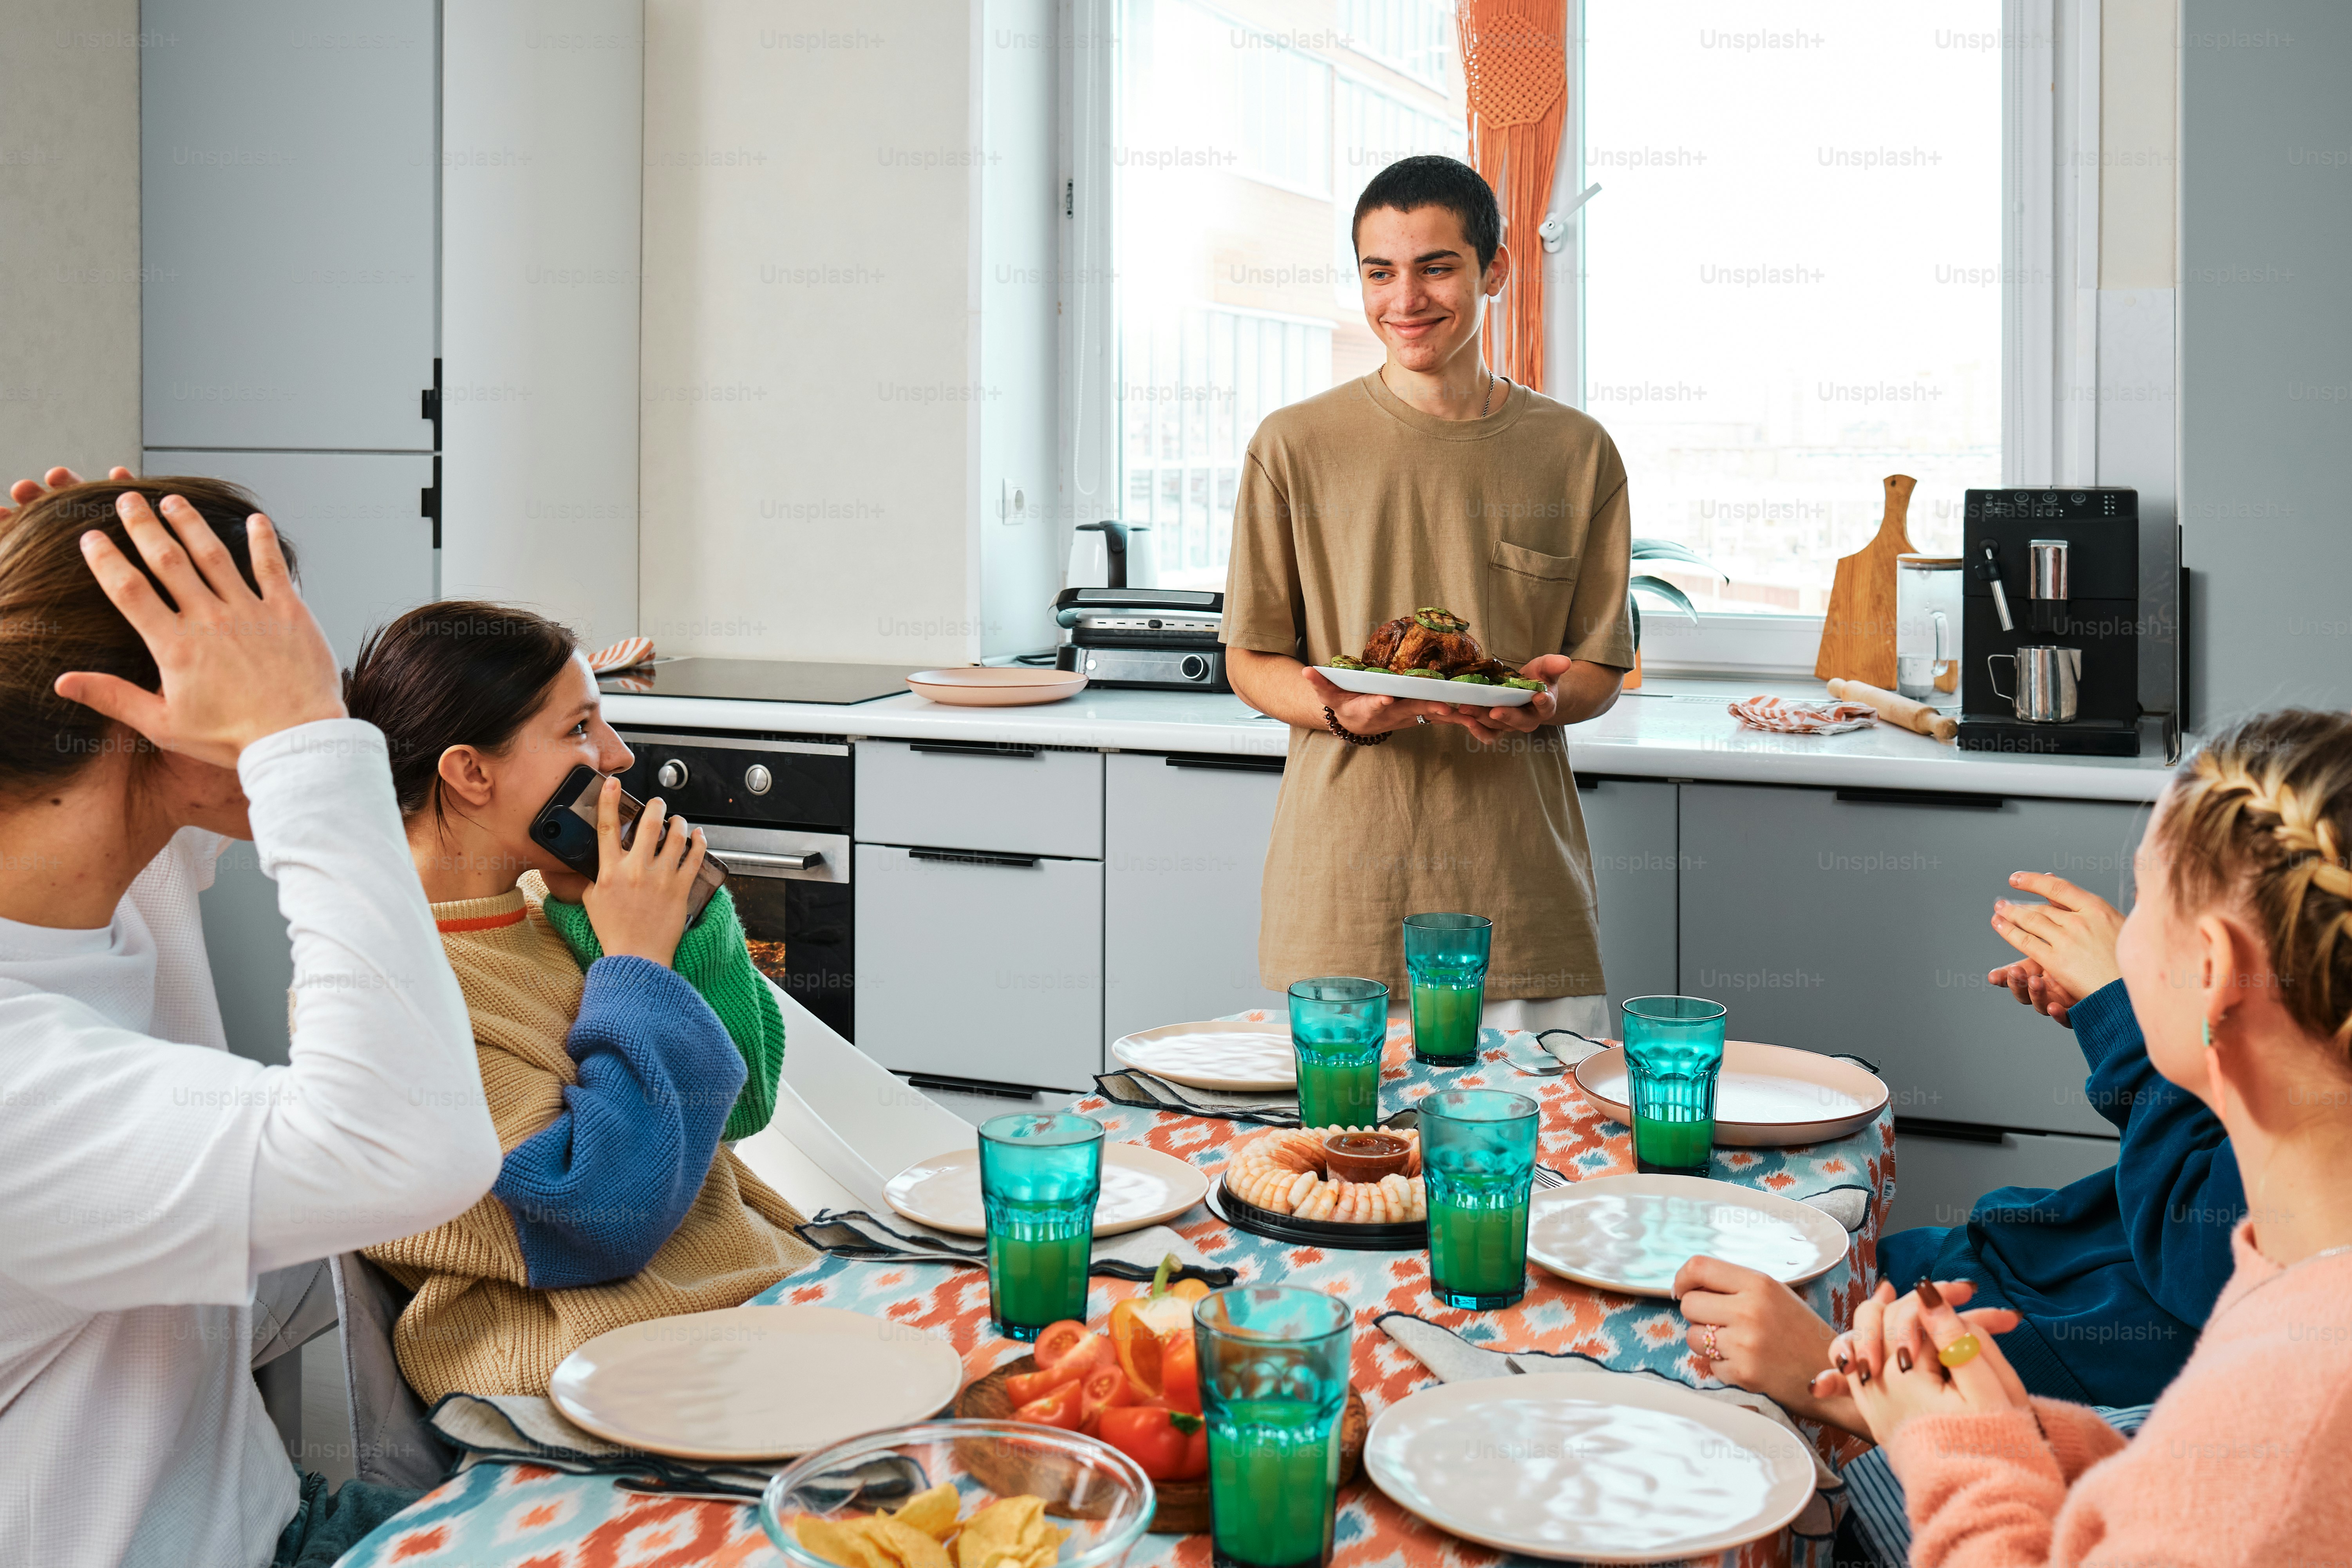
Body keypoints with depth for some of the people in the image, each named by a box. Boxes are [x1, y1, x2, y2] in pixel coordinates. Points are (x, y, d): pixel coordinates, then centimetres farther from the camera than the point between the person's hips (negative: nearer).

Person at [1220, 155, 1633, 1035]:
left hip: (1520, 875, 1)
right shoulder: (1294, 448, 3)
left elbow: (1601, 668, 10)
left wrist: (1541, 703, -12)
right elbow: (1250, 662, 6)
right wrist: (1338, 708, -15)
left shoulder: (1577, 454, 7)